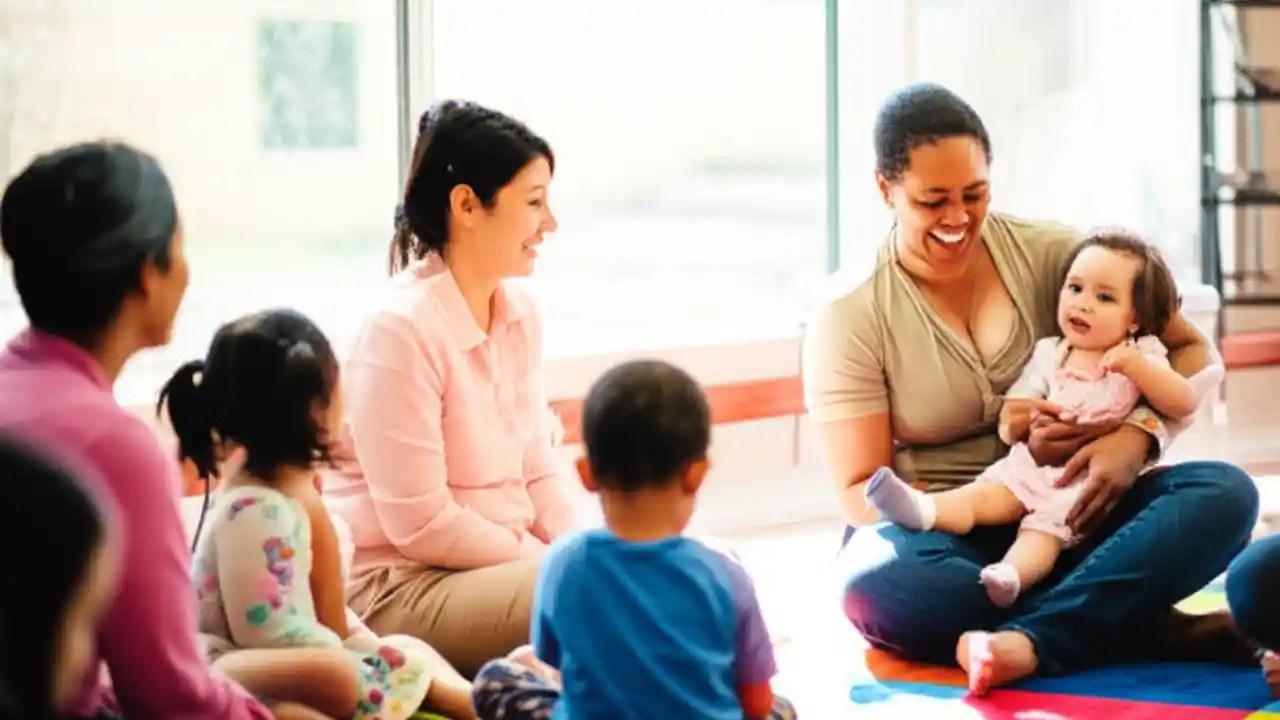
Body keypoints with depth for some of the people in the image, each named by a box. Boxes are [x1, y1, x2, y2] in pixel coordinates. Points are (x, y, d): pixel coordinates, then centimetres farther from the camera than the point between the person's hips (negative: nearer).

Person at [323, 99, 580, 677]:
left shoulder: (519, 314, 4)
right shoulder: (401, 328, -19)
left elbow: (539, 468, 10)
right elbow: (421, 524, -20)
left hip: (498, 561, 8)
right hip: (395, 585, -8)